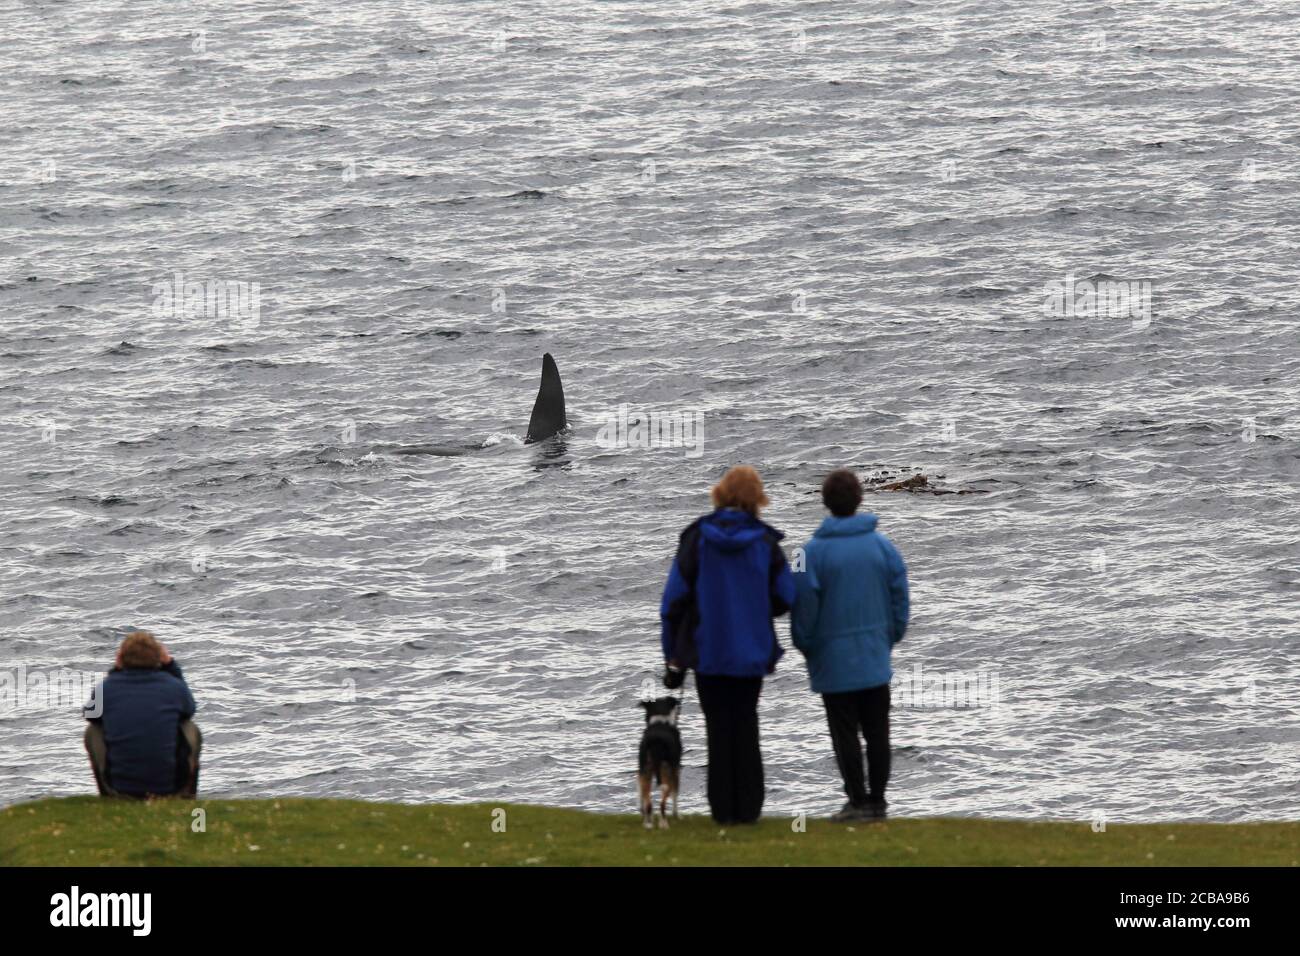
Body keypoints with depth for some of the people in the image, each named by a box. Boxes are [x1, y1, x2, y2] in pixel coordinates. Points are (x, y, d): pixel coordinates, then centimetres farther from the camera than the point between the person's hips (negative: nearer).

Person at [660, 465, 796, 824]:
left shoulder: (698, 538, -6)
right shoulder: (765, 541, -5)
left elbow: (675, 597, -6)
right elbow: (785, 597, -1)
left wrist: (672, 653, 1)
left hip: (708, 651, -1)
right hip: (751, 652, 1)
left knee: (719, 729, 7)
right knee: (746, 727, 12)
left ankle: (724, 808, 6)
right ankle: (748, 807, 10)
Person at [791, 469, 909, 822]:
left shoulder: (814, 551, -11)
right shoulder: (882, 546, -1)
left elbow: (804, 606, -9)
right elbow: (900, 598, 4)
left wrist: (805, 647, 6)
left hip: (834, 661, -3)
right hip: (875, 659, 4)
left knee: (845, 734, 2)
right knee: (877, 733, 9)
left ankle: (858, 800, 0)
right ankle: (877, 800, 11)